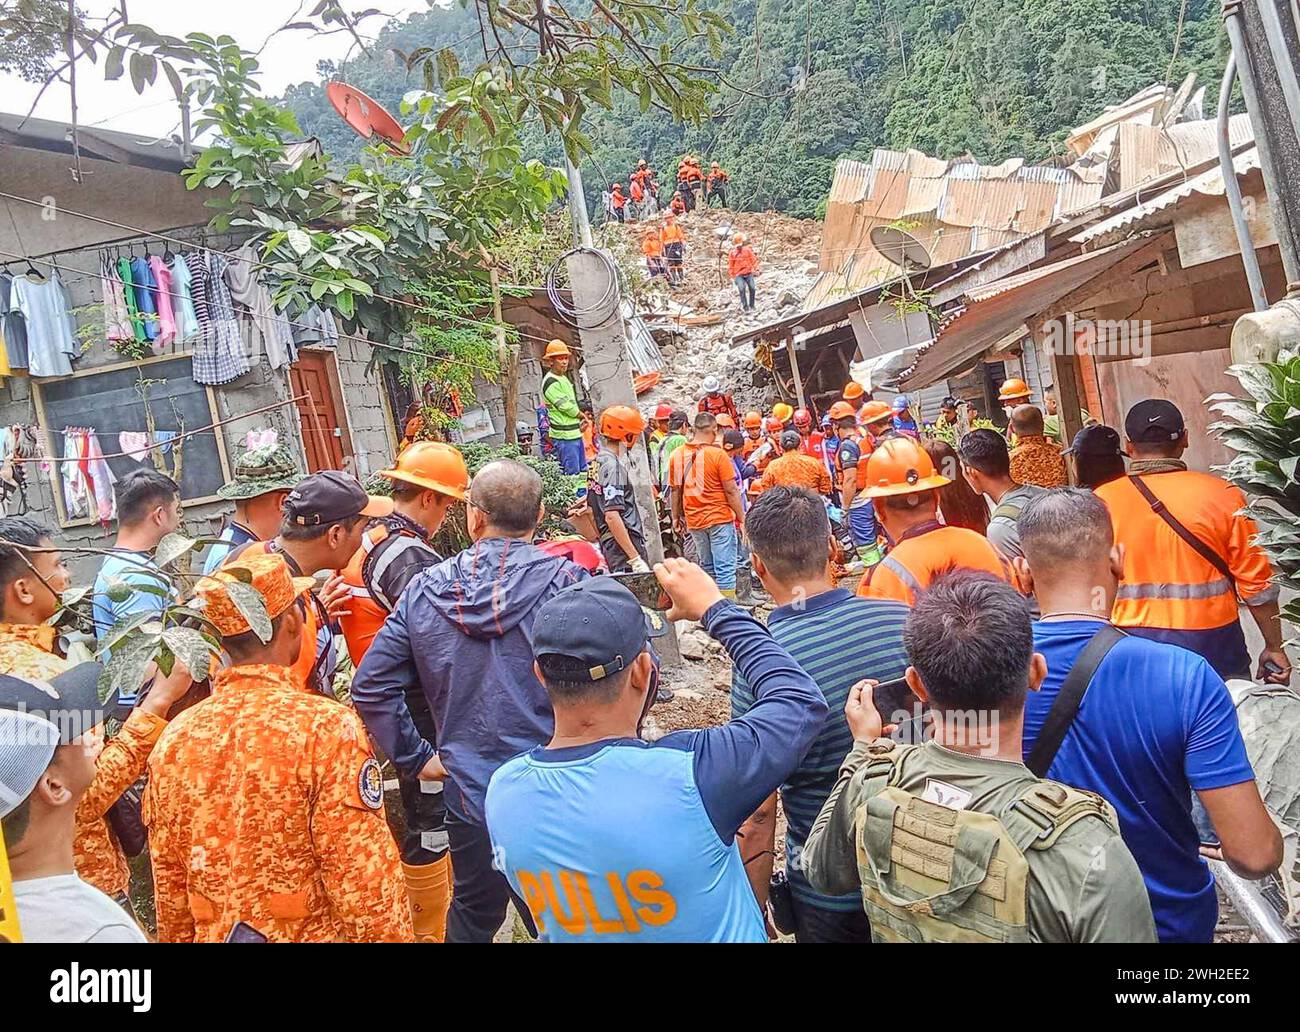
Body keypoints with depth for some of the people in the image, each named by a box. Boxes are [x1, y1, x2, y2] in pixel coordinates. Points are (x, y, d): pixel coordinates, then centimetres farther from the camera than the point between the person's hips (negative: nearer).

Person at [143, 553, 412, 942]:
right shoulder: (326, 725, -22)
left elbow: (169, 890, 5)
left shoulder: (174, 738, -5)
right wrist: (393, 936, -9)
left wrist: (181, 937, 18)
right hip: (316, 933, -4)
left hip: (214, 934, 5)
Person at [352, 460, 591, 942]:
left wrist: (416, 758, 5)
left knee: (472, 916, 27)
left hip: (468, 795, 3)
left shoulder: (425, 590, -4)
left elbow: (371, 686, -2)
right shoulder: (565, 580, -14)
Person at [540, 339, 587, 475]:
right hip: (564, 435, -10)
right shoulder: (550, 382, -16)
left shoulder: (564, 378, 15)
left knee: (583, 469, 16)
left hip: (575, 433, 10)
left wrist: (579, 422, 10)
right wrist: (582, 416, -2)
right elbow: (565, 406, -18)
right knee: (572, 474, -8)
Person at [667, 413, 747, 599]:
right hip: (720, 517, -5)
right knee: (725, 568, -1)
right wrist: (742, 518, -3)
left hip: (694, 520, 5)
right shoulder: (717, 454, -11)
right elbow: (731, 491, -10)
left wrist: (676, 518, 17)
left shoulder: (677, 455, 1)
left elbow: (675, 490, 7)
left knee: (706, 567, 16)